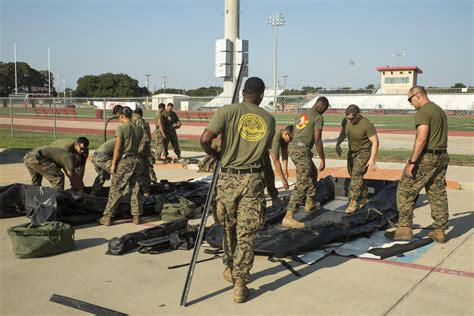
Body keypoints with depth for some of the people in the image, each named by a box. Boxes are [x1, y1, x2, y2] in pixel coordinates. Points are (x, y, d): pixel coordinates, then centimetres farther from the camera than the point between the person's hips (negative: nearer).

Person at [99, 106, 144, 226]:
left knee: (115, 190, 1)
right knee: (135, 190, 13)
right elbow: (137, 145, 9)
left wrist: (113, 164, -8)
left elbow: (117, 147, -13)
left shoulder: (121, 128, -10)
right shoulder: (138, 129, 7)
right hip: (136, 160, 5)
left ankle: (107, 217, 6)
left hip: (124, 160, -5)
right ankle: (137, 216, 15)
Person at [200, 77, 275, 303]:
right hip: (253, 179, 1)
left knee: (228, 228, 19)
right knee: (246, 234, 7)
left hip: (228, 178, 0)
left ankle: (230, 269, 37)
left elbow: (205, 139, -14)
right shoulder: (269, 119, 3)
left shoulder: (228, 111, -5)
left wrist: (214, 155, 4)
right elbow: (264, 150, 10)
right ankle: (240, 282, 5)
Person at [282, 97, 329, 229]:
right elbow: (317, 140, -10)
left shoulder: (301, 115, 22)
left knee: (313, 173, 29)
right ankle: (288, 217, -18)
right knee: (302, 184, -10)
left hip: (292, 147, 9)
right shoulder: (318, 118, -3)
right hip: (303, 150, -9)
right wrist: (323, 160, -3)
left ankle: (310, 203, 40)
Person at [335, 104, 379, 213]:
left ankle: (353, 202, -21)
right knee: (355, 176, 11)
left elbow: (375, 142, -22)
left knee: (356, 175, -20)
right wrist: (338, 144, -7)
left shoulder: (367, 124, -25)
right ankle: (365, 198, 27)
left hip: (364, 152, -7)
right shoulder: (346, 120, -7)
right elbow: (343, 133, 11)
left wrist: (372, 160, -27)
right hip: (352, 151, 7)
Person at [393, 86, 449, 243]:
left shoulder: (423, 112, -14)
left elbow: (421, 139, -23)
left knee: (405, 191, -1)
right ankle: (440, 231, 17)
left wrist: (411, 162, -22)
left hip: (426, 158, -9)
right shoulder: (440, 110, 16)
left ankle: (405, 228, -1)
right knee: (438, 194, 12)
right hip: (442, 157, 9)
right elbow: (440, 137, 16)